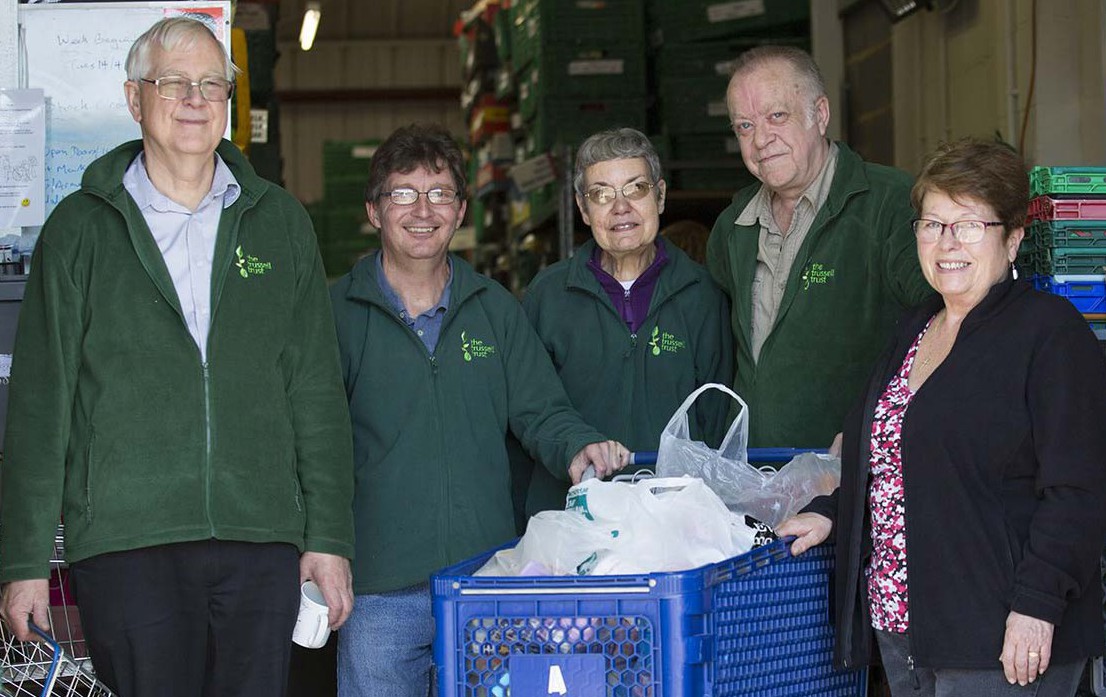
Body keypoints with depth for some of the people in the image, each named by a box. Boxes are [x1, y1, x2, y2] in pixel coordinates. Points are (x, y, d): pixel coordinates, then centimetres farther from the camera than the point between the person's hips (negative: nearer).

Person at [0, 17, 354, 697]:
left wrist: (330, 538, 4)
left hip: (262, 541, 2)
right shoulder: (81, 228, 7)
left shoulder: (279, 222, 12)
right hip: (125, 542, -2)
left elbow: (317, 392, 11)